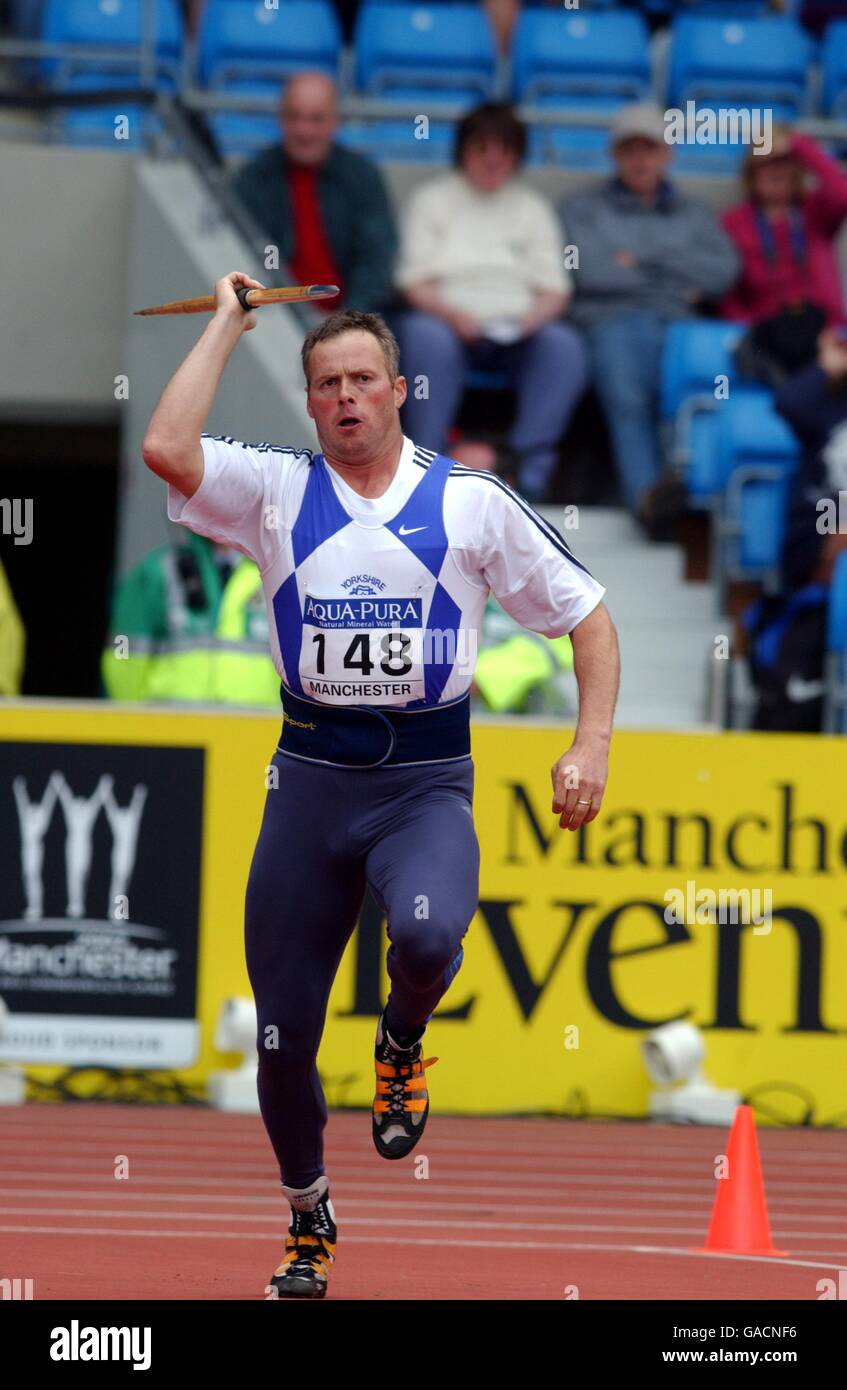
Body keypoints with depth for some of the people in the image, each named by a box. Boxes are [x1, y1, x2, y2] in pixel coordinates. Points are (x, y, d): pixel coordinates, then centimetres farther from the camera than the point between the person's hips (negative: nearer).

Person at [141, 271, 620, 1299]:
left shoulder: (472, 503, 3)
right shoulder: (275, 491, 4)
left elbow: (587, 615, 8)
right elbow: (167, 450, -15)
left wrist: (592, 743, -5)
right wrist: (228, 323, -4)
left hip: (428, 781, -2)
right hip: (309, 778, 2)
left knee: (425, 933, -33)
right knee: (282, 1031, 3)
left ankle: (402, 1040, 3)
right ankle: (307, 1215, 29)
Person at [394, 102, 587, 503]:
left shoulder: (533, 207, 23)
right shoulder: (432, 199, 15)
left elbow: (555, 287, 13)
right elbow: (415, 282, 4)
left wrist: (535, 316, -11)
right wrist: (453, 315, -16)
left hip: (518, 329, 2)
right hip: (448, 319, -2)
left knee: (564, 346, -31)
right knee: (427, 338, -38)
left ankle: (530, 463, -37)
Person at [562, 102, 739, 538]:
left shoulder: (693, 215, 31)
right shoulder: (585, 210, 25)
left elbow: (724, 272, 12)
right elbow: (590, 272, 6)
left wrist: (645, 261, 6)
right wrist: (676, 278, 9)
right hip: (612, 321, -1)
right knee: (626, 398, -36)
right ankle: (647, 496, -60)